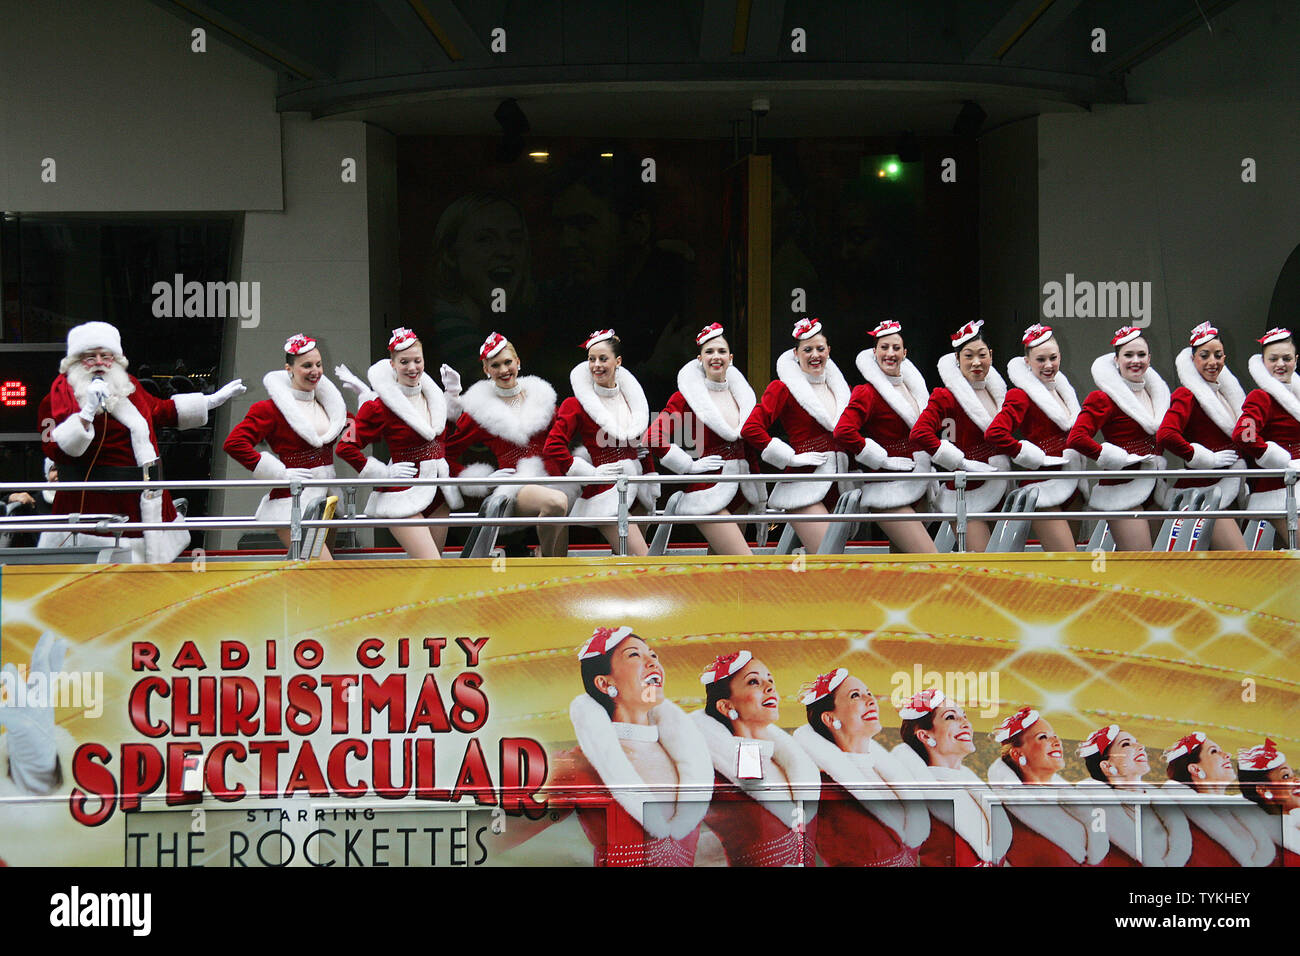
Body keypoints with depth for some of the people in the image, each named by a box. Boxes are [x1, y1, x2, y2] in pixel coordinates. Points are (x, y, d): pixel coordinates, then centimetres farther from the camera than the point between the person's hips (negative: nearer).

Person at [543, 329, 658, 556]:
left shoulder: (631, 396, 13)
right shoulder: (577, 404, -6)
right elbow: (552, 448, -14)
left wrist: (651, 487, 18)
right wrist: (591, 472, -13)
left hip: (635, 491, 7)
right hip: (604, 492, -7)